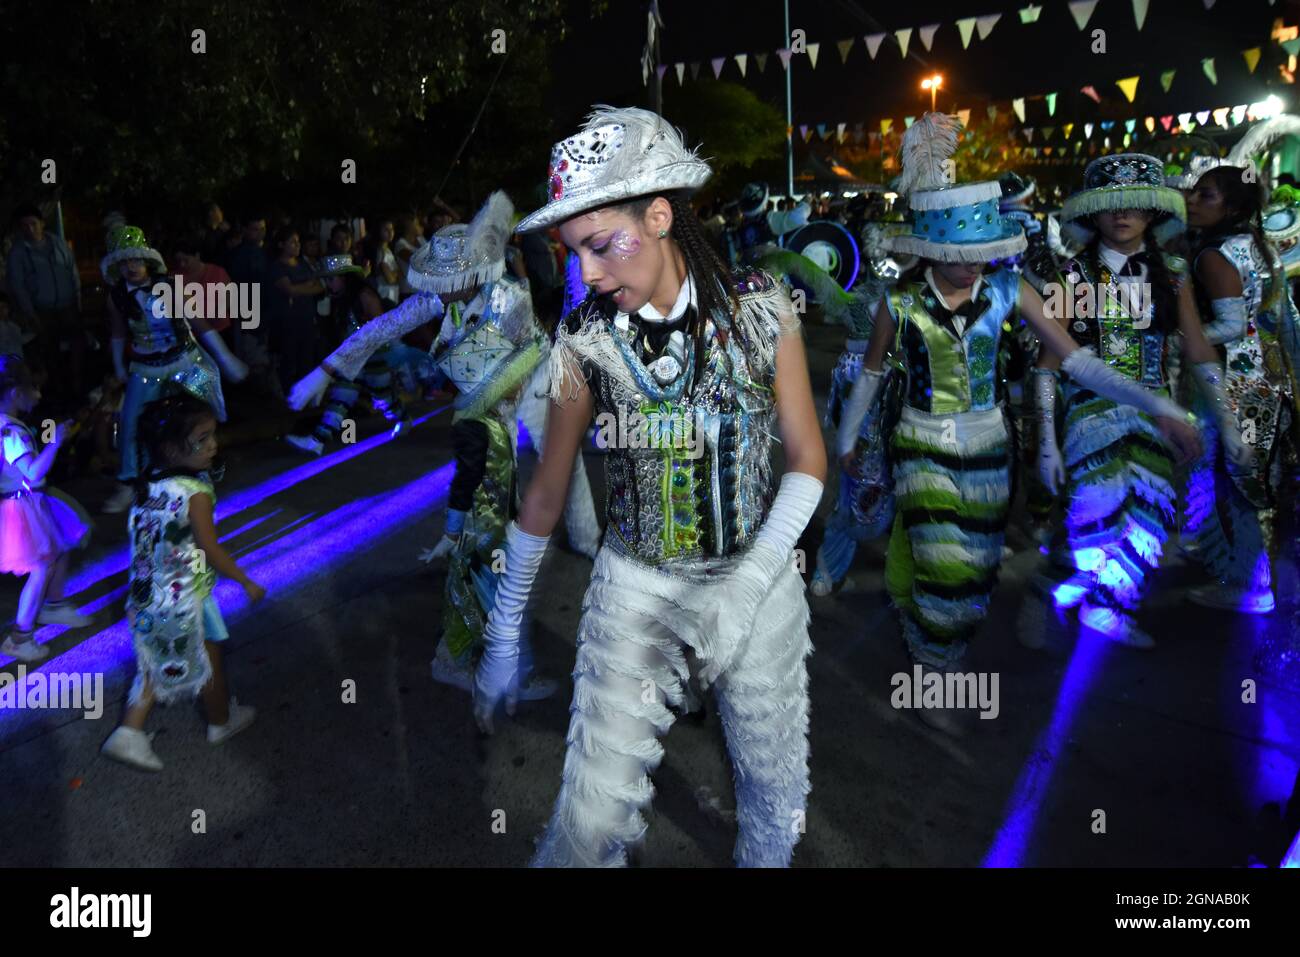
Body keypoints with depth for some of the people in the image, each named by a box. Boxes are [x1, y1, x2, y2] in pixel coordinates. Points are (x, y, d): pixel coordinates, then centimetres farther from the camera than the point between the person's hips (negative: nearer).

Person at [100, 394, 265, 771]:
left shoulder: (148, 487, -2)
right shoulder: (196, 493, -24)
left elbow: (142, 540, 7)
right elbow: (212, 551, -20)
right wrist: (247, 583, -8)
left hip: (147, 597, 6)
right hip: (186, 599, -6)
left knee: (157, 665, 22)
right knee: (209, 662, 16)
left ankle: (129, 733, 19)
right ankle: (222, 721, 36)